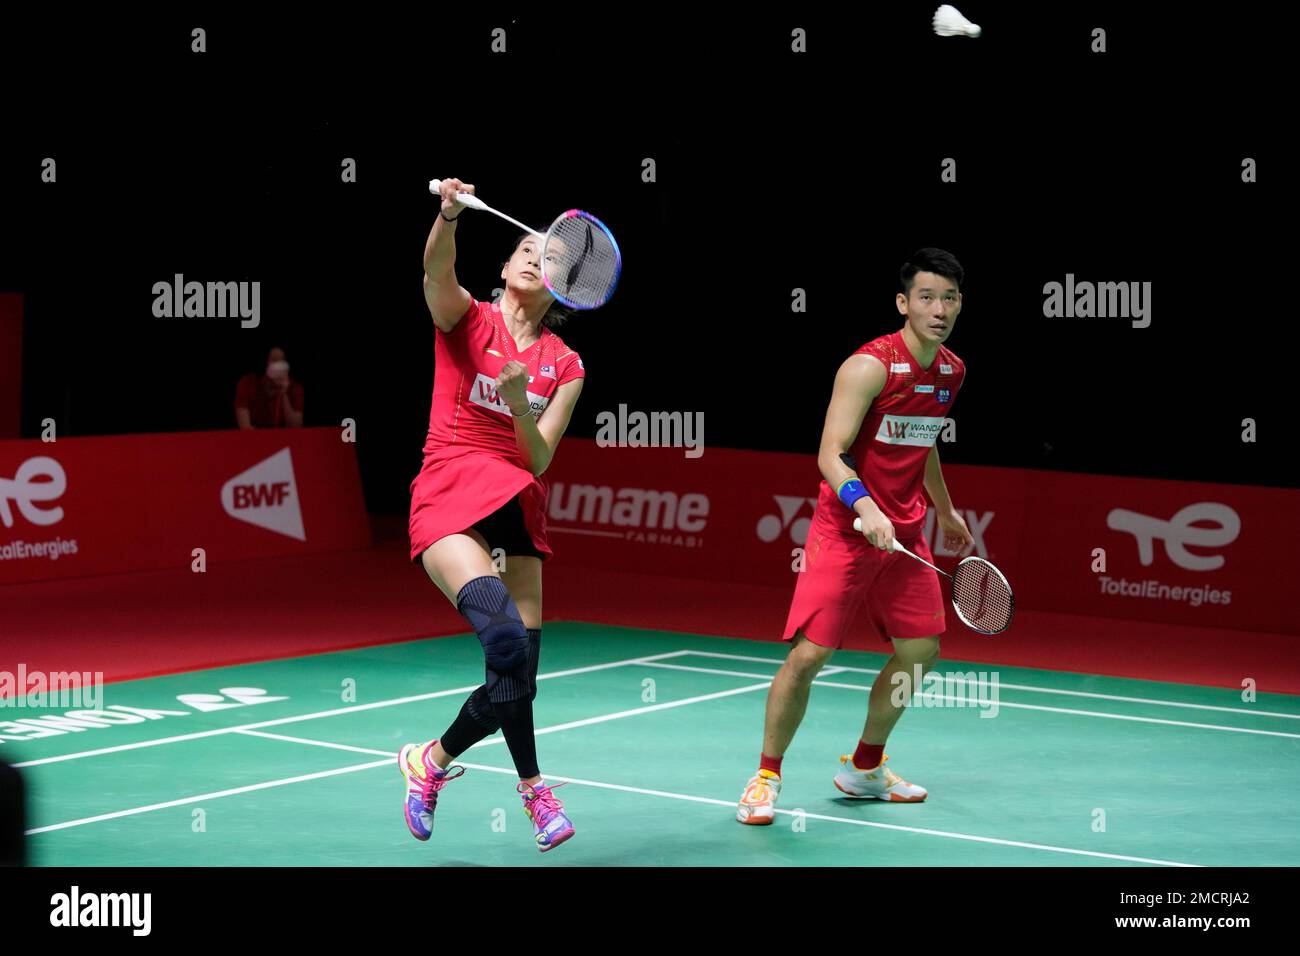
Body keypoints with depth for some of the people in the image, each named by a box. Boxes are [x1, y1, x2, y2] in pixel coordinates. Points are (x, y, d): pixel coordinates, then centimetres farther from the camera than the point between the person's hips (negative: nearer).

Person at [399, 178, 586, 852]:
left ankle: (433, 760, 25)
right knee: (507, 636, -27)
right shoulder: (465, 319, 5)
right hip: (449, 497, -5)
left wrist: (518, 404, -17)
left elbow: (540, 459, 2)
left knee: (518, 672, -2)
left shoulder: (564, 366, 12)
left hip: (518, 505, 5)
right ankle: (532, 787, -11)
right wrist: (449, 216, -38)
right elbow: (437, 273, -19)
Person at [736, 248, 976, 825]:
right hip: (845, 530, -7)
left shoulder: (951, 371, 7)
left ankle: (864, 768, 27)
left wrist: (945, 510, 33)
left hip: (905, 533, 7)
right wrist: (865, 507, -38)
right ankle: (766, 777, 5)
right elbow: (830, 456, -22)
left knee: (921, 649, 8)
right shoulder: (869, 367, -17)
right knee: (808, 654, -12)